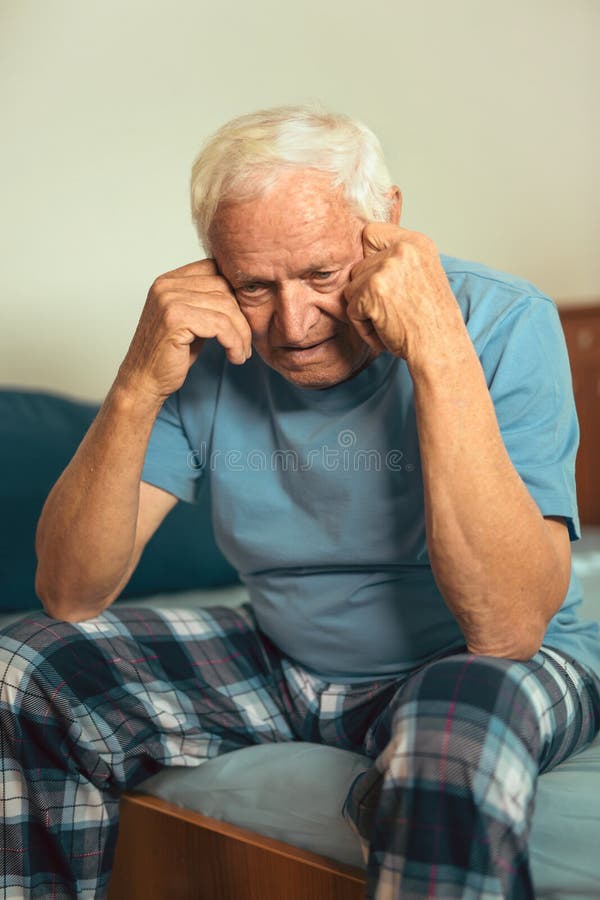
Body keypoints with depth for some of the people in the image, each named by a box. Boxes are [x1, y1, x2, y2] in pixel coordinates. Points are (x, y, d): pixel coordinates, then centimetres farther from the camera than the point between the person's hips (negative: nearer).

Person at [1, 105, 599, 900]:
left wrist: (441, 352, -35)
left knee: (456, 737, -39)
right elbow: (70, 595, -12)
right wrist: (139, 387, -26)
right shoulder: (208, 344, -9)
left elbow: (507, 629, -31)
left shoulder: (503, 323, -20)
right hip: (284, 660, 5)